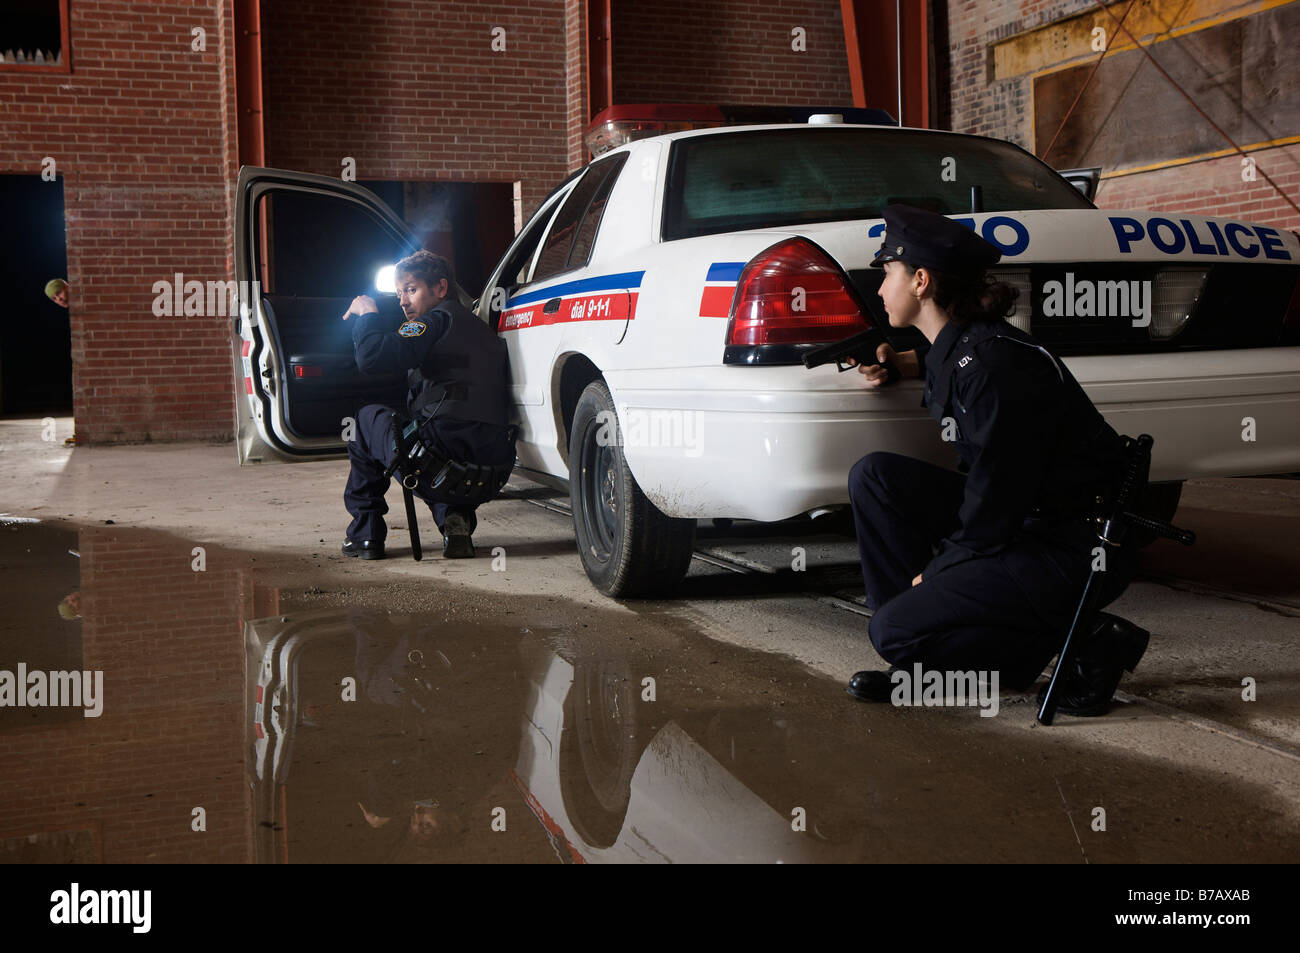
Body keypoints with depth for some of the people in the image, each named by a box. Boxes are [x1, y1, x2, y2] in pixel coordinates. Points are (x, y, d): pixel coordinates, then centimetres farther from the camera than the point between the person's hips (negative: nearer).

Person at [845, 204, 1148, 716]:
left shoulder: (993, 366, -22)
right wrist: (895, 363, 17)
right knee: (874, 476, 4)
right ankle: (925, 666, 7)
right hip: (1022, 522, 10)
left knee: (894, 631, -15)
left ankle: (1086, 645, -4)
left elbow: (996, 502, -21)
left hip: (1078, 550, -10)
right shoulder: (954, 345, 5)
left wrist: (936, 572, -9)